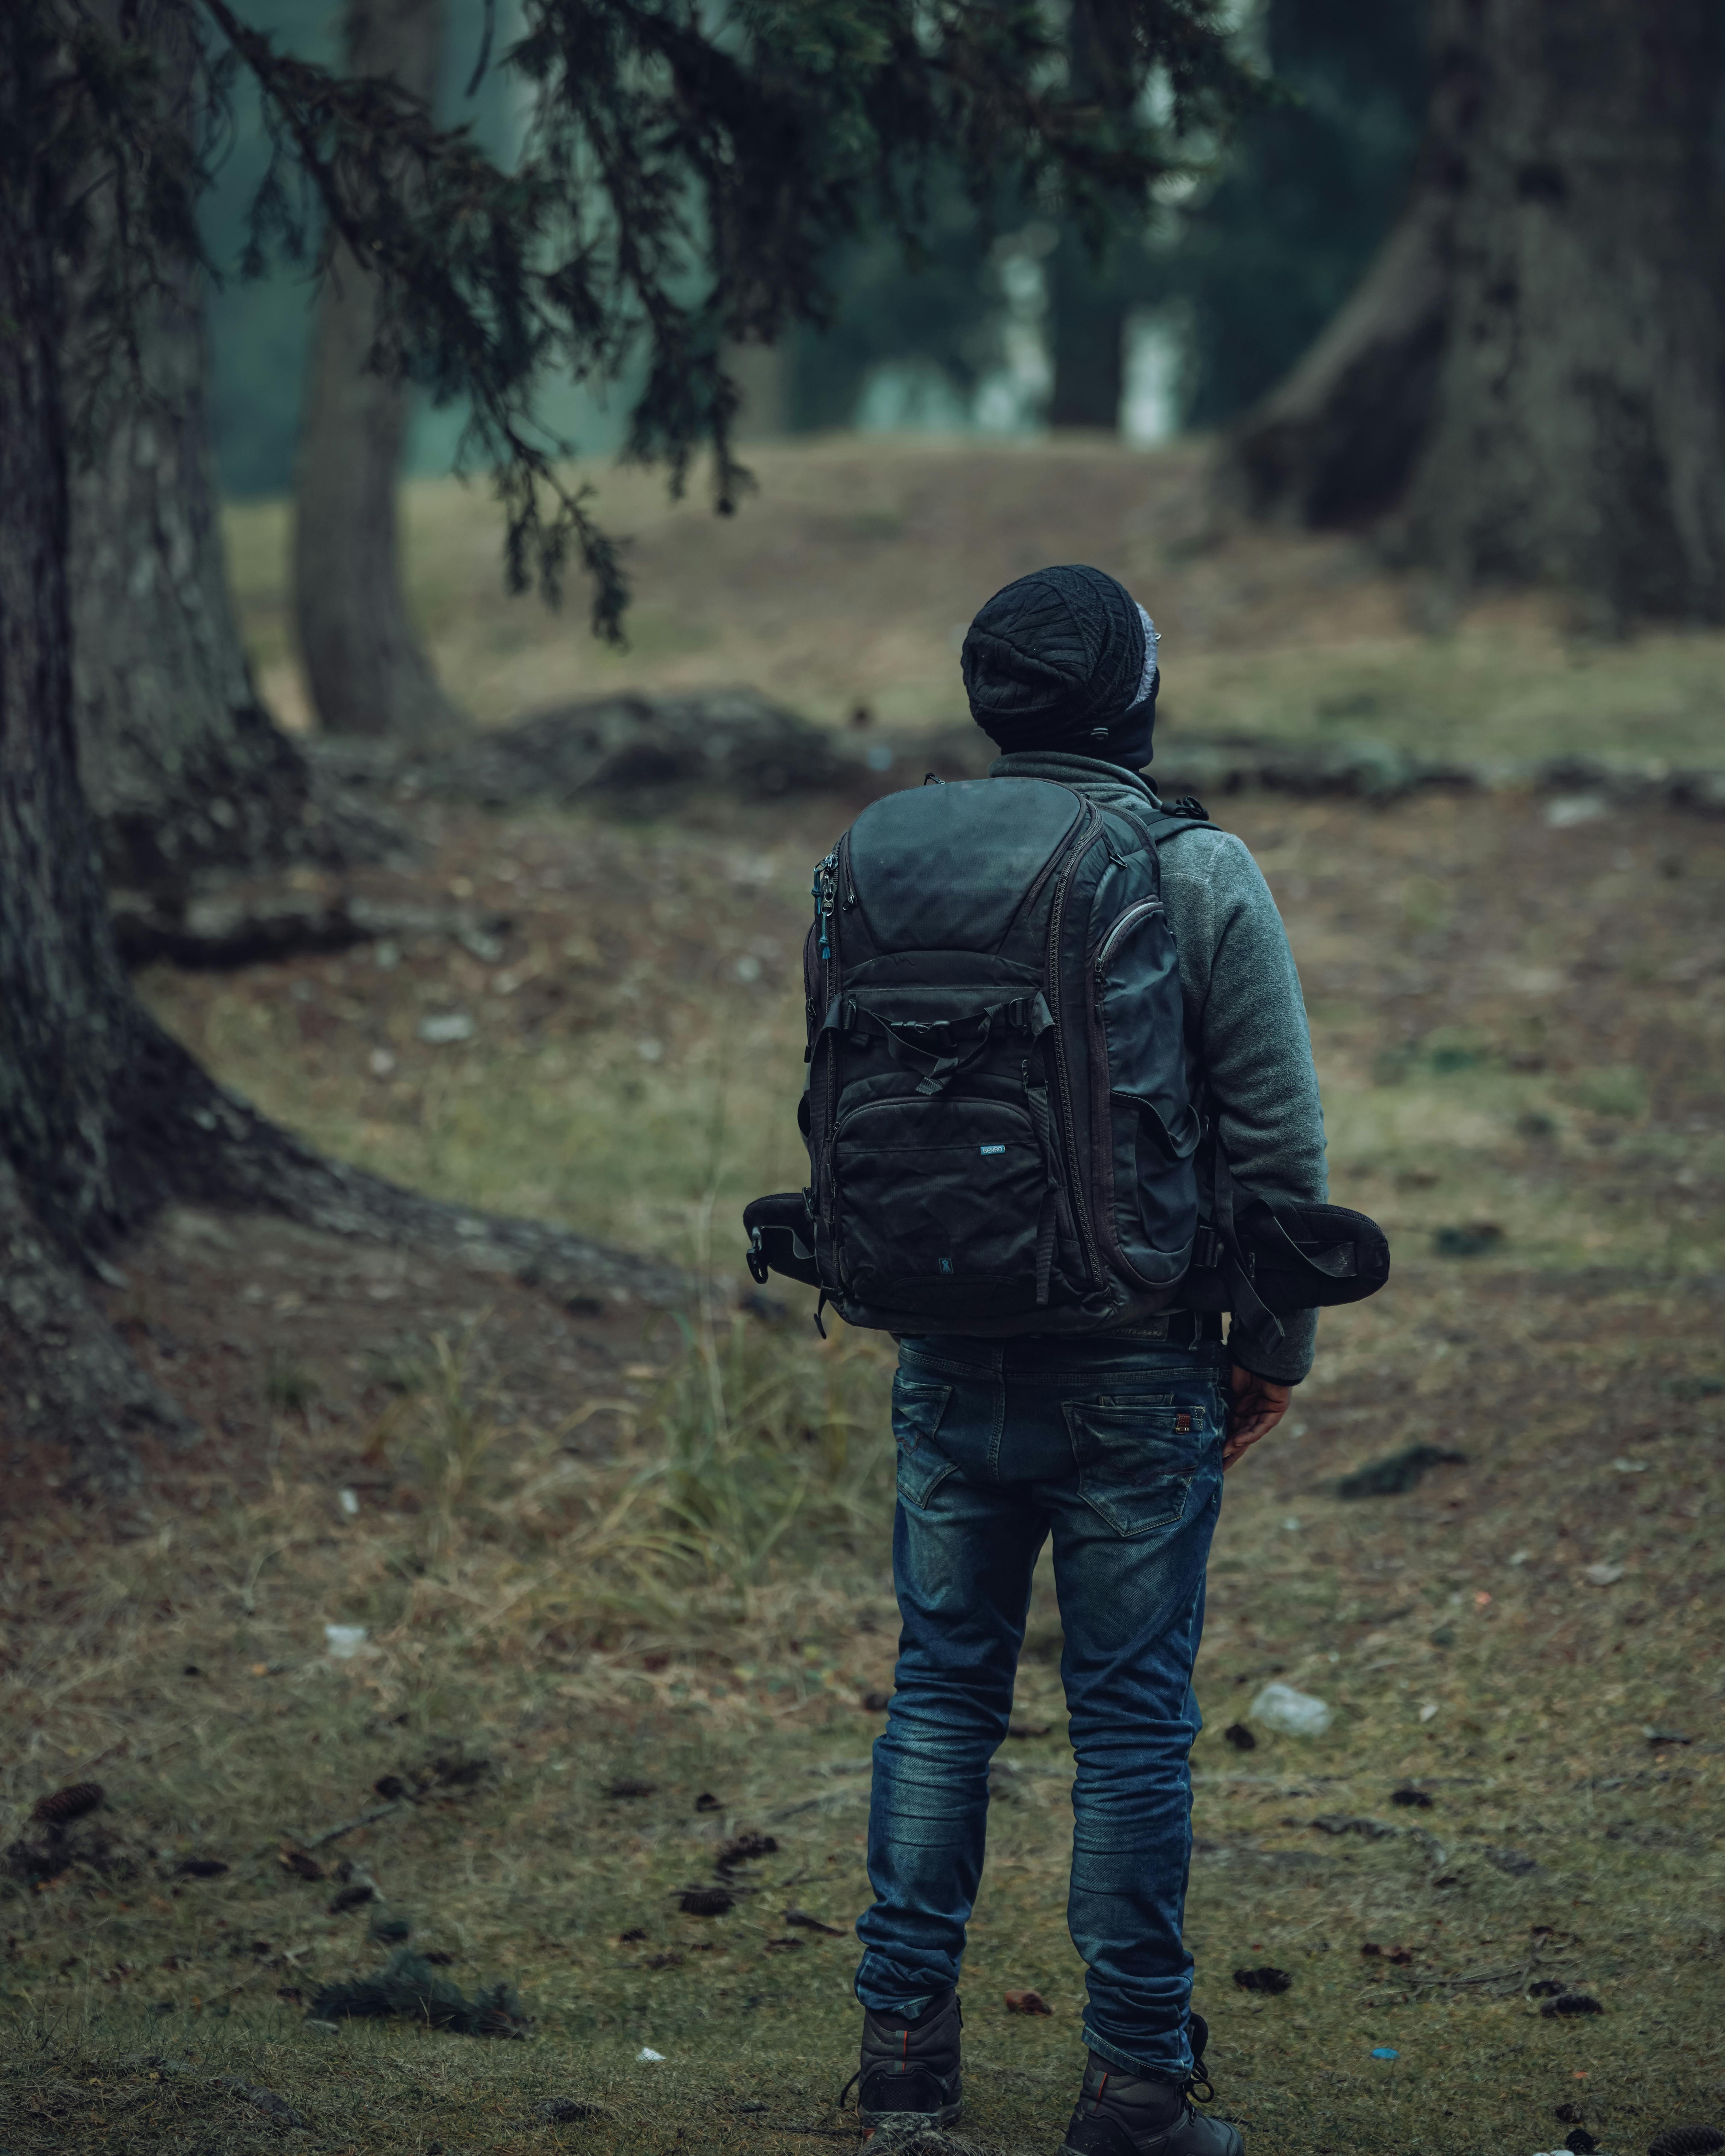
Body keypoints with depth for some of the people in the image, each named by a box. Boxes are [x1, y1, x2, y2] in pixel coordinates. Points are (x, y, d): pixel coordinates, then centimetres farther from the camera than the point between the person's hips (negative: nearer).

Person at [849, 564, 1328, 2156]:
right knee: (1131, 1719, 4)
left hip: (950, 1364, 3)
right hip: (1135, 1370, -3)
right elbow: (1279, 1137, -8)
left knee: (942, 1693, 14)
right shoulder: (1201, 877, -10)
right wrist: (1275, 1344, 3)